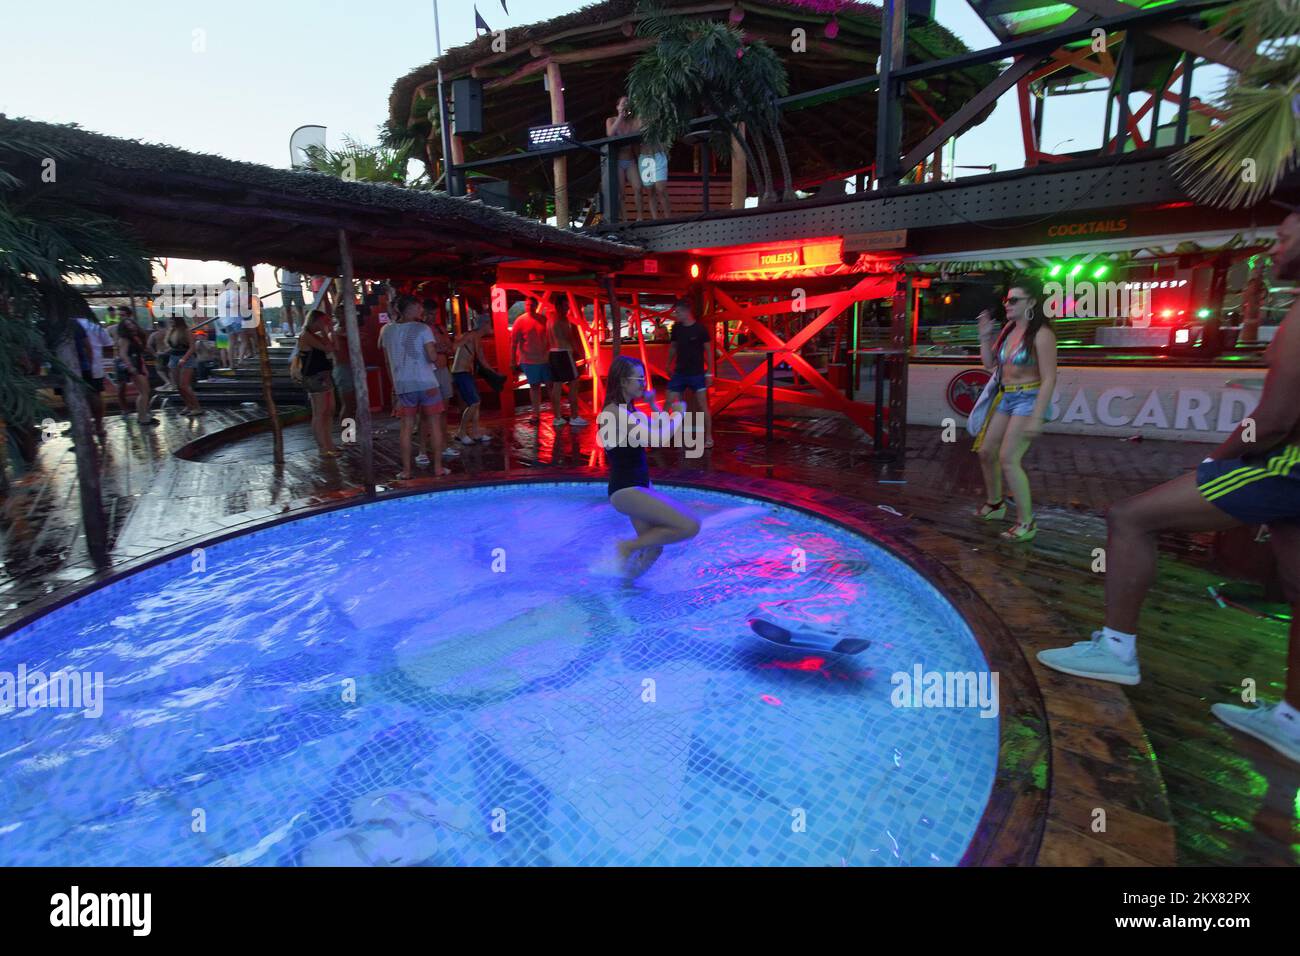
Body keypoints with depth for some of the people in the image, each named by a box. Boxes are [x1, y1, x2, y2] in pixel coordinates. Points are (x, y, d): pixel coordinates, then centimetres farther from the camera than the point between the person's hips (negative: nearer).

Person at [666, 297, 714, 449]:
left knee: (702, 406, 0)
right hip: (679, 372, 4)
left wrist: (709, 372, -9)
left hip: (697, 373, -4)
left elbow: (708, 351, -7)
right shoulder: (676, 328, 2)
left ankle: (708, 437, 10)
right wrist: (669, 366, 17)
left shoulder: (700, 329, -11)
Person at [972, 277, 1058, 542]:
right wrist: (984, 335, 2)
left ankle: (1026, 523, -2)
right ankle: (994, 505, 35)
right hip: (1006, 397, 8)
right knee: (986, 451, 14)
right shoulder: (1008, 329, 7)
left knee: (1008, 459, -14)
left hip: (1029, 399, -8)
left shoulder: (1041, 335, -16)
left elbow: (1049, 379, -19)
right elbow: (990, 364, 15)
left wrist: (1036, 418, -24)